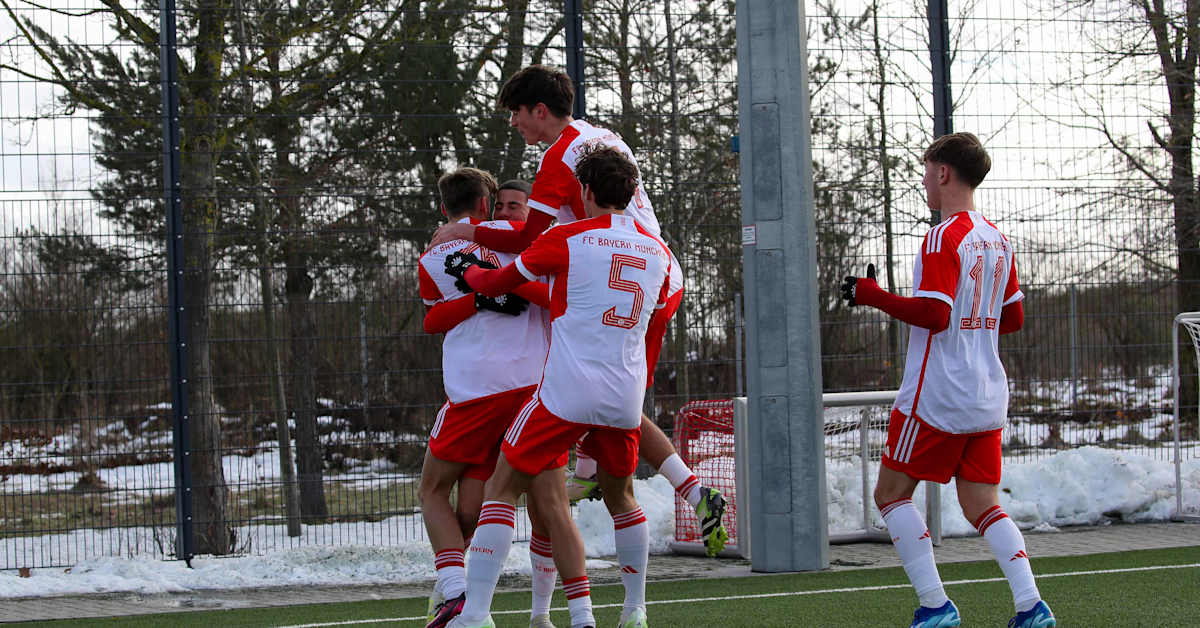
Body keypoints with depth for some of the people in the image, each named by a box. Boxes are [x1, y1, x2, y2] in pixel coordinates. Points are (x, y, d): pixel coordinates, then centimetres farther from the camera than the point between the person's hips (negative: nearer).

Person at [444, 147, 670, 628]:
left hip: (567, 392, -5)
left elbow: (496, 284, 7)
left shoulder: (567, 239, -3)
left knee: (501, 490, 2)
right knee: (621, 499, 25)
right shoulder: (657, 252, 11)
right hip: (626, 398, 5)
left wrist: (469, 269, 28)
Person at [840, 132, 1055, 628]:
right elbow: (1013, 318, 18)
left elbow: (933, 314, -20)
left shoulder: (944, 237, -13)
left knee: (891, 493, 3)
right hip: (988, 397, 8)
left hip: (937, 397, -8)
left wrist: (872, 296, -10)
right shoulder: (998, 240, 12)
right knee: (982, 505, 10)